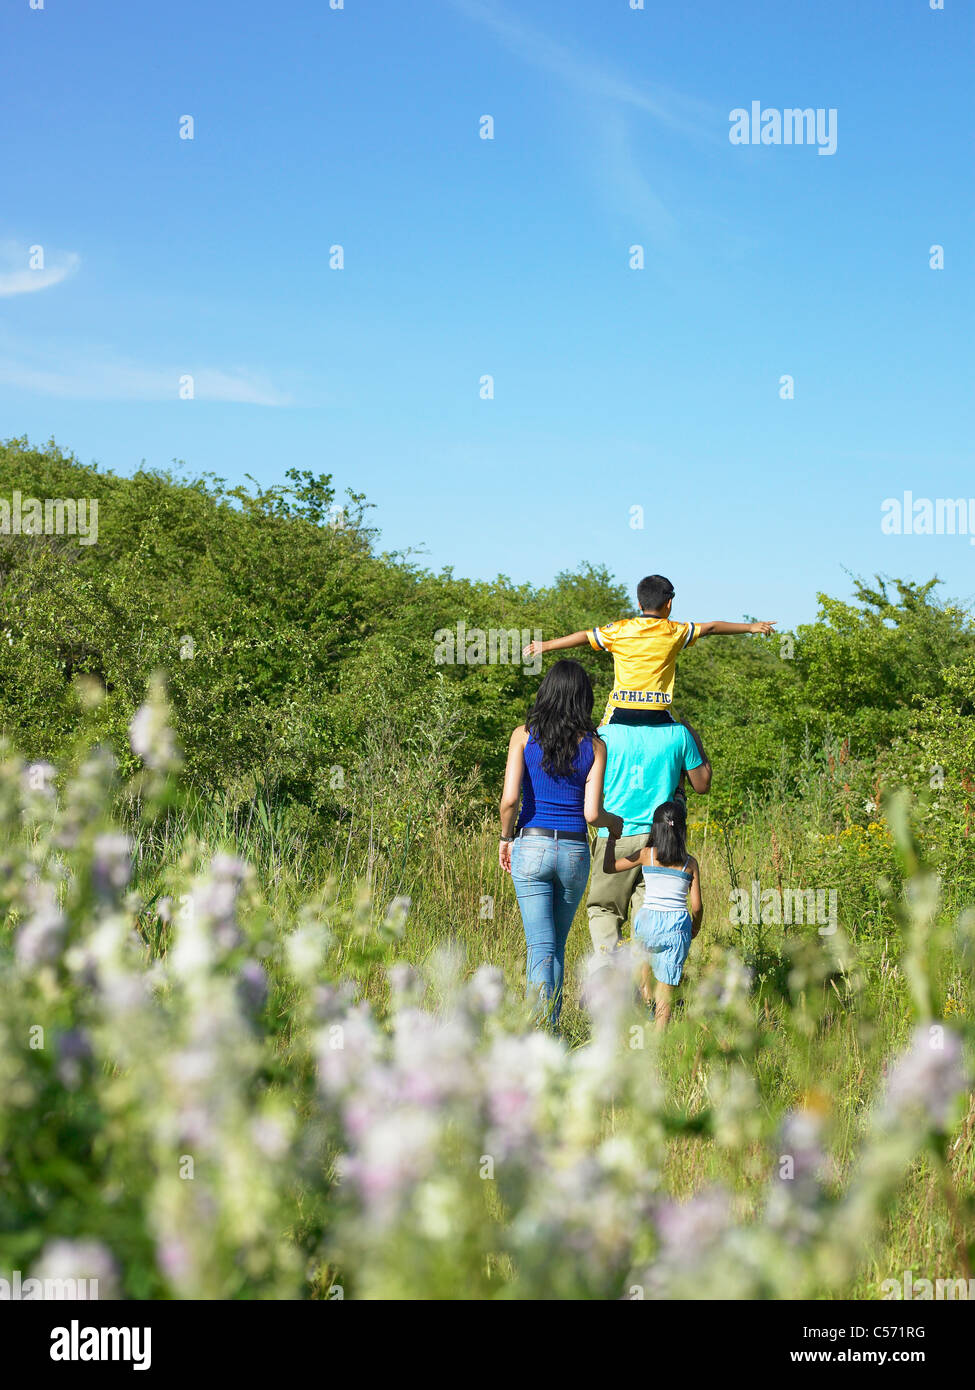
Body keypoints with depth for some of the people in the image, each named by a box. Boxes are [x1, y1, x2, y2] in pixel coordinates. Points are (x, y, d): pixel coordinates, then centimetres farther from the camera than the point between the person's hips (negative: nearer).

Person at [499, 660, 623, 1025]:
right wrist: (615, 822, 15)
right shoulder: (594, 745, -1)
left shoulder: (524, 735, -3)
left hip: (532, 847, -2)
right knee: (557, 944, 17)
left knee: (541, 946, -2)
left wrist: (505, 837, 6)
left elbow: (510, 798, -12)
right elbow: (592, 813, -7)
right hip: (575, 851, 2)